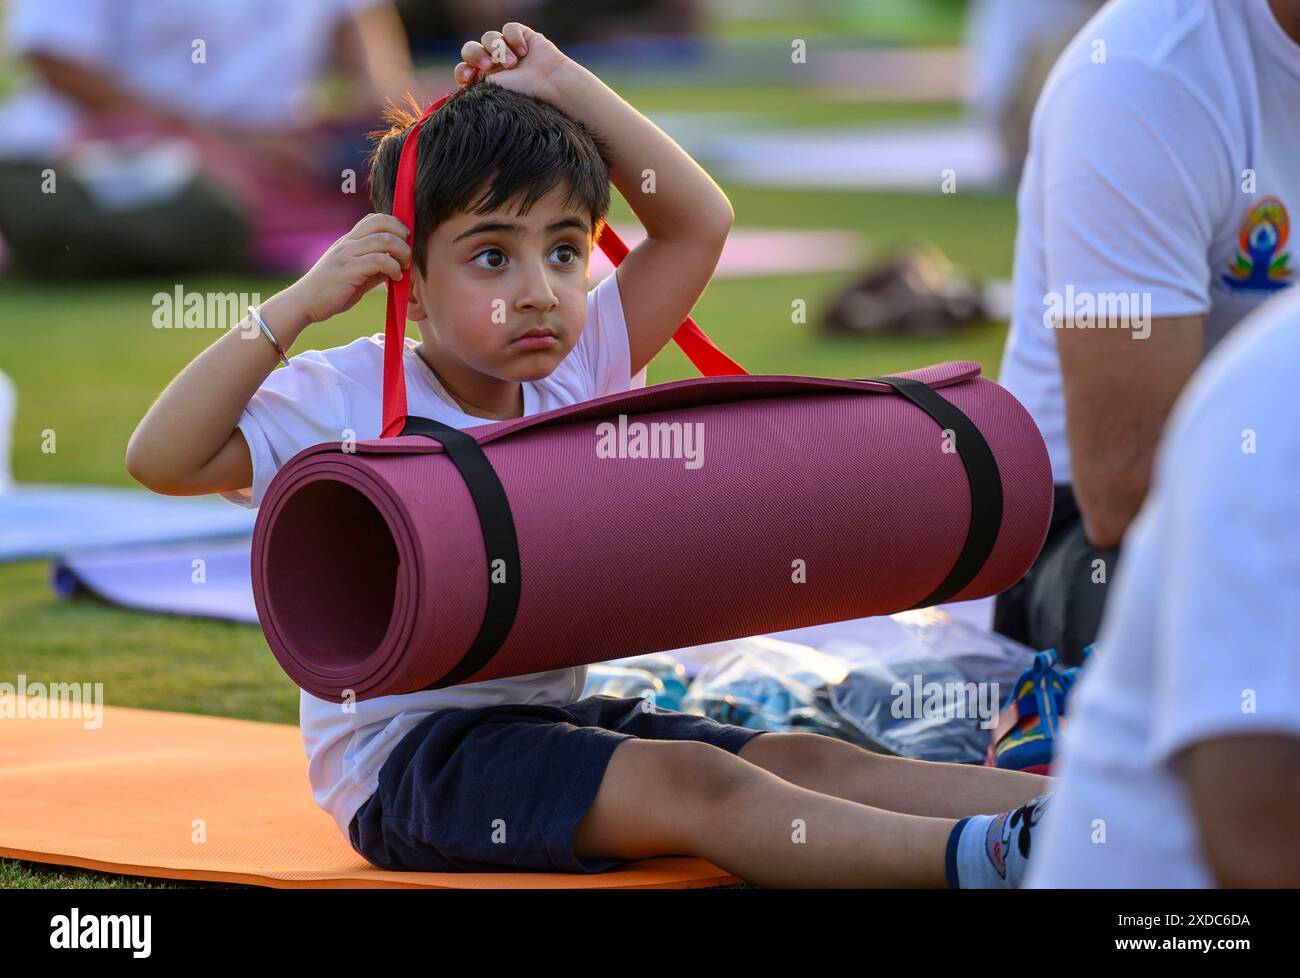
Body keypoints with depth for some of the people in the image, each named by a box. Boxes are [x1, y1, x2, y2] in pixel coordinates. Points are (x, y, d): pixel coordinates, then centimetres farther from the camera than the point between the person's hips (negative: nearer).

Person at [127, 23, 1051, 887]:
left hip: (559, 714, 7)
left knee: (800, 762, -12)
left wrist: (566, 87, 1)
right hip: (404, 751, -7)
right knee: (697, 786, -27)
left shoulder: (577, 375, 7)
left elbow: (699, 221, 7)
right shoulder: (350, 400, -9)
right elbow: (162, 458, -19)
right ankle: (977, 857, -45)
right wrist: (301, 303, -22)